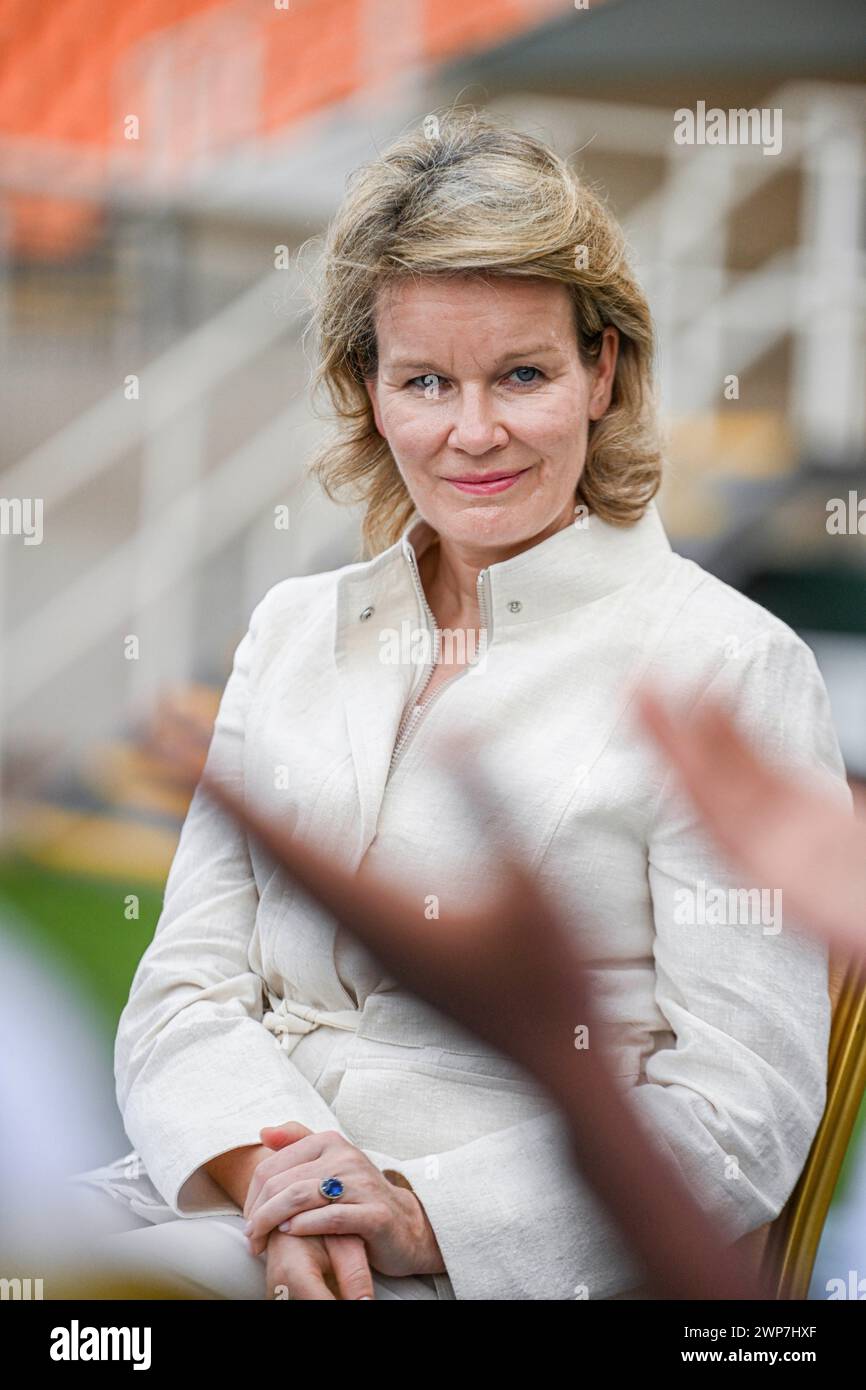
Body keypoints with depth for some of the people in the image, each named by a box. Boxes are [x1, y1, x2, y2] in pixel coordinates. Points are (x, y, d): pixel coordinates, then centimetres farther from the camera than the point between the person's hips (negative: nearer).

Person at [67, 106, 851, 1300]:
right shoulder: (294, 630, 16)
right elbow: (188, 988, 10)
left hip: (512, 1259, -6)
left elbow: (742, 1121, -7)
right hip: (230, 1200, 6)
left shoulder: (729, 664, -1)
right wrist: (269, 1171, -11)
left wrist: (425, 1214, -18)